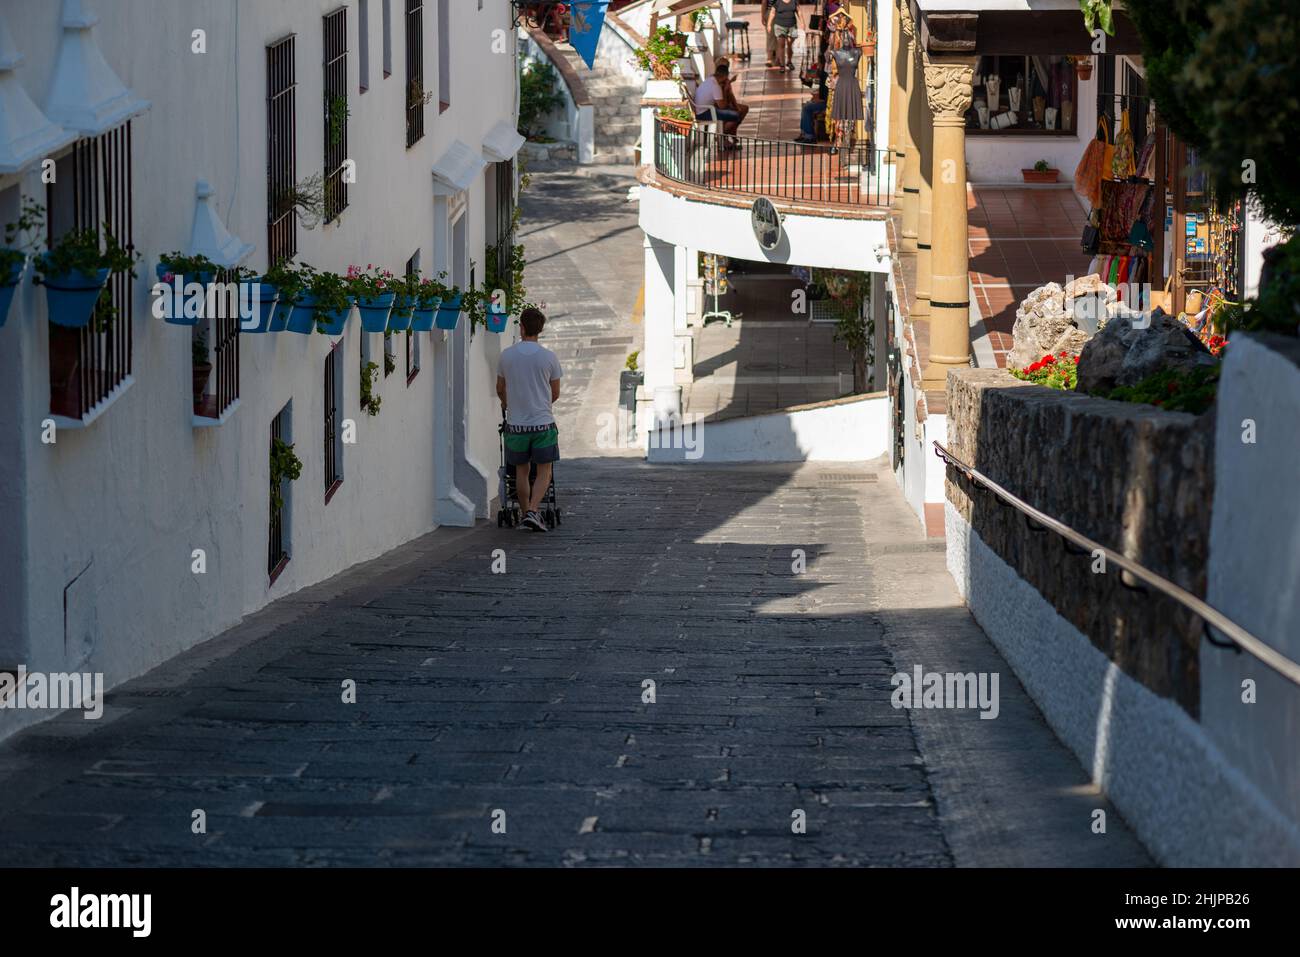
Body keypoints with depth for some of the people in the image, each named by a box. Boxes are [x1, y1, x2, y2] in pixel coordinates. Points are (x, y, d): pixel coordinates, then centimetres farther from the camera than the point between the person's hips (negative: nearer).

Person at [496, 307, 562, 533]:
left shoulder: (507, 355, -2)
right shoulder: (549, 357, -6)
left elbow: (500, 390, 11)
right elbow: (555, 393, 5)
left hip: (516, 423, 2)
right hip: (543, 422, -2)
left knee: (521, 471, 14)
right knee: (544, 471, 5)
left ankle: (525, 513, 18)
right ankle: (533, 511, -13)